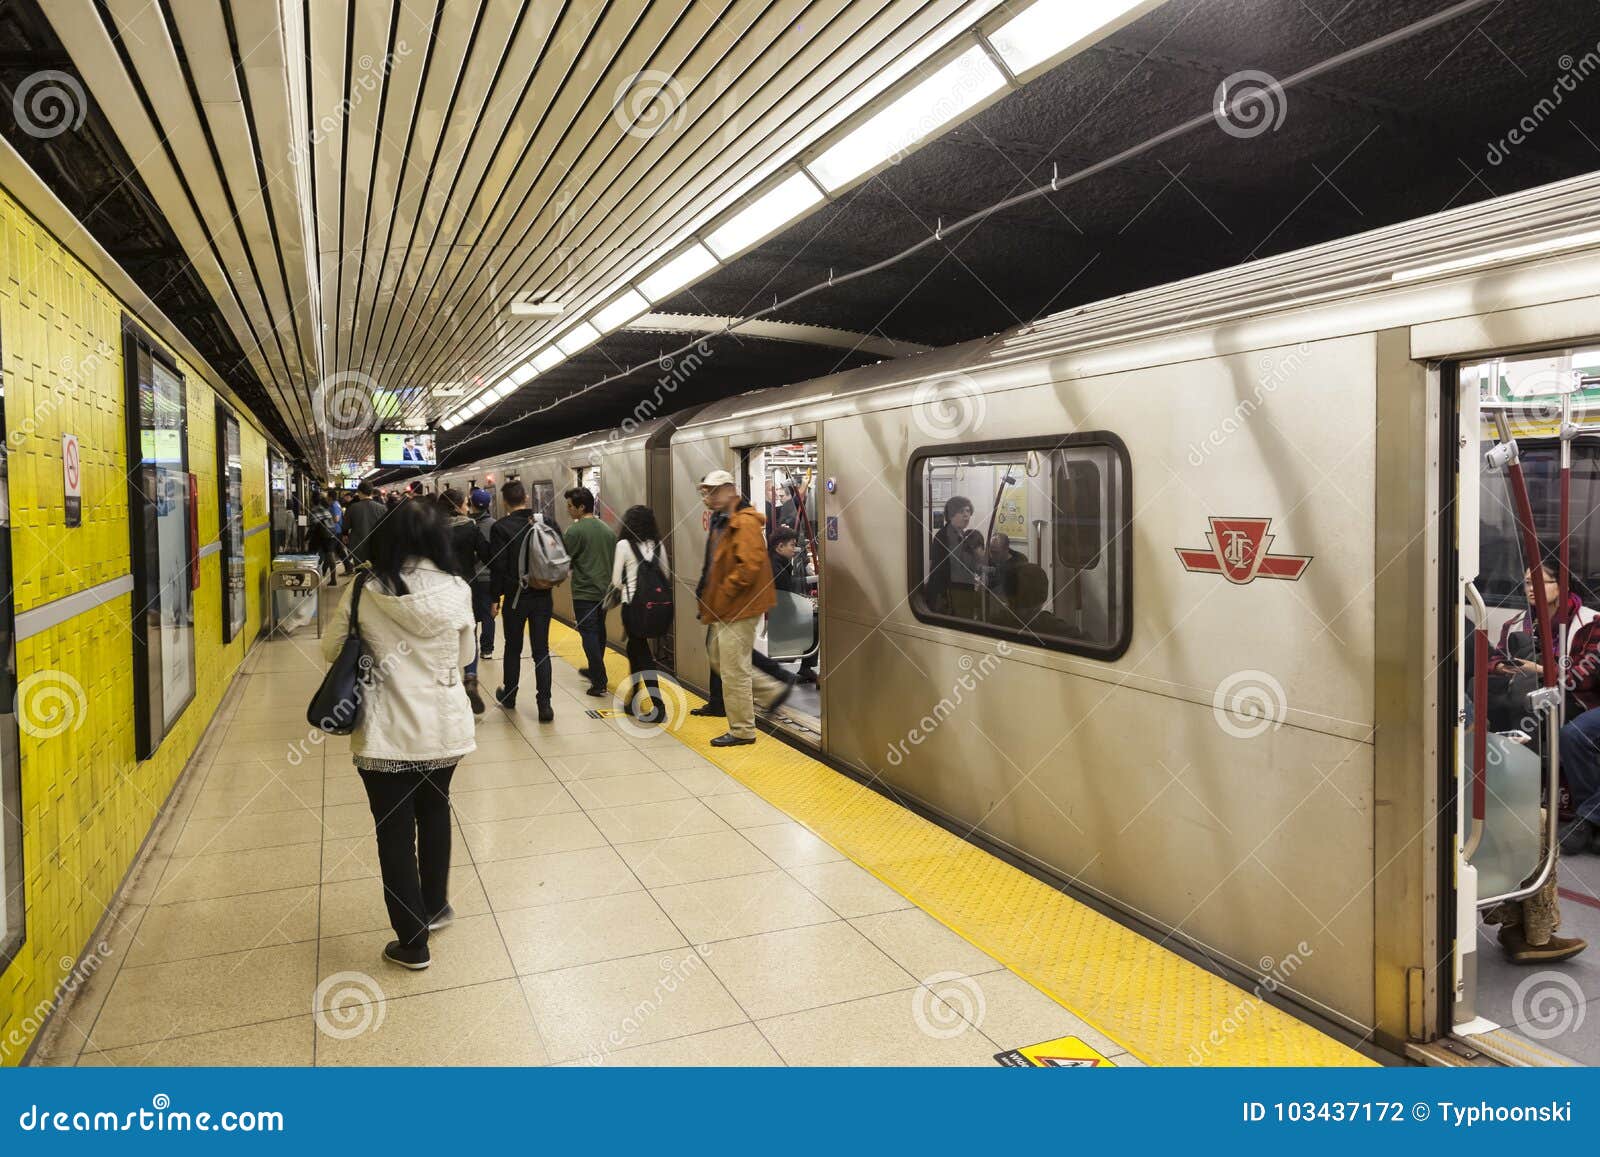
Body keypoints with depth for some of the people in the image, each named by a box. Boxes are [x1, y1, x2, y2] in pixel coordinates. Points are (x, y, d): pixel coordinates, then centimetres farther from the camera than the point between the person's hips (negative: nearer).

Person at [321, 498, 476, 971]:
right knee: (434, 813, 26)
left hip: (387, 735, -2)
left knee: (395, 831, 12)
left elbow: (330, 650, 2)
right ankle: (434, 906, 42)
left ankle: (412, 942, 21)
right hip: (445, 729, 2)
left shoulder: (366, 592, -12)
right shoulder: (457, 590, -8)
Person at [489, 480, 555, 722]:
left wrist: (495, 597, -2)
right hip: (542, 596, 2)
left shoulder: (501, 528, -10)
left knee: (513, 649, 14)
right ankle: (544, 704, 0)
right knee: (541, 651, 5)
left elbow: (498, 566, -10)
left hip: (515, 597, -2)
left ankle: (509, 696, 30)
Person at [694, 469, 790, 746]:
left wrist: (719, 595, -20)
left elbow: (749, 566, -26)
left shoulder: (745, 523, -17)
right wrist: (707, 594, 12)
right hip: (725, 609, 11)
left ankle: (742, 731, 11)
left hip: (739, 608, -10)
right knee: (720, 660, 19)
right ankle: (774, 689, 27)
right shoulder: (721, 522, 15)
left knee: (734, 671, -2)